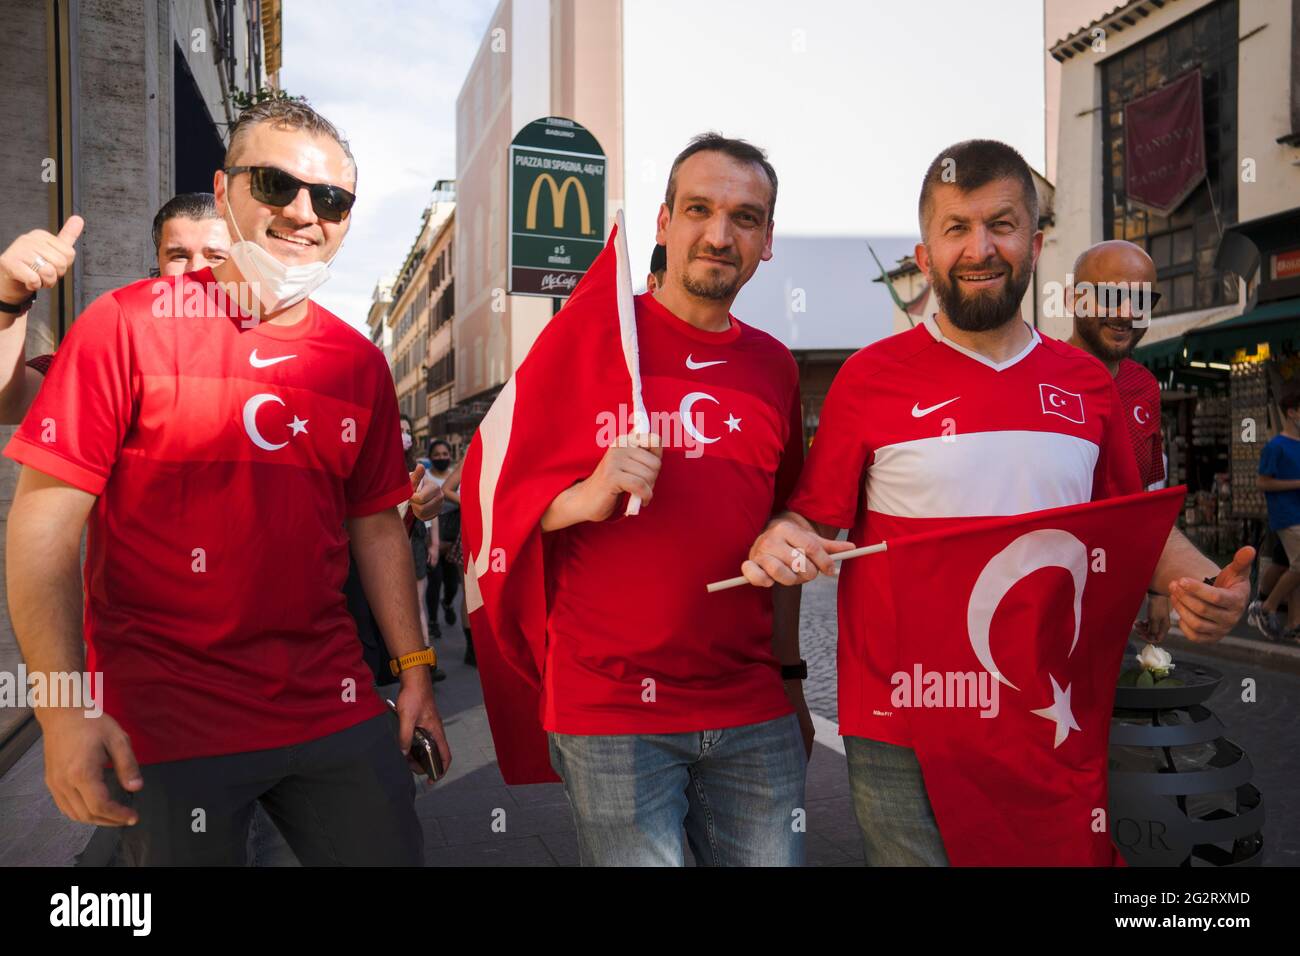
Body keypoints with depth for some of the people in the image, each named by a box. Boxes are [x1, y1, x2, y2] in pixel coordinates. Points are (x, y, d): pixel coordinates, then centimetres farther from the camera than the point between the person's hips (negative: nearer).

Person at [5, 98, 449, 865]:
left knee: (393, 850, 12)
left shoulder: (360, 363, 6)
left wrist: (414, 668, 7)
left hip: (332, 707, 4)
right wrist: (66, 708, -16)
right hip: (166, 725, -3)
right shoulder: (130, 324, -7)